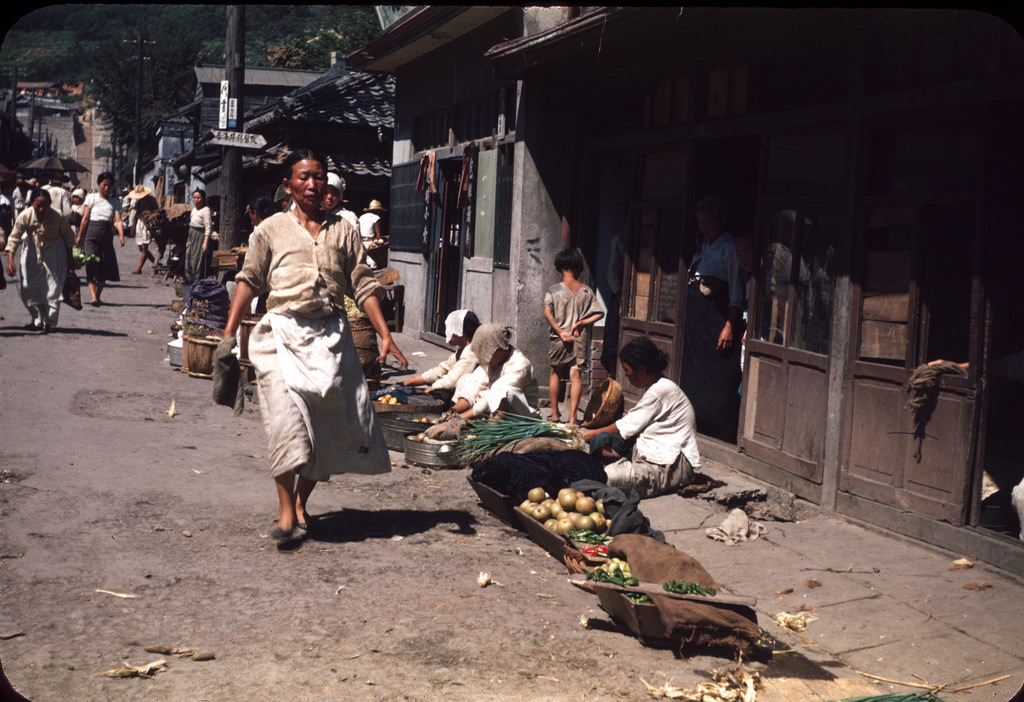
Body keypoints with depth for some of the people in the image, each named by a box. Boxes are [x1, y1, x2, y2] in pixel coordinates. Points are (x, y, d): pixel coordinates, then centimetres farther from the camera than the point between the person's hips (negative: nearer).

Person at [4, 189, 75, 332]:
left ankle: (50, 322, 6)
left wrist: (69, 260, -1)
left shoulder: (58, 218, -23)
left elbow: (69, 238, -7)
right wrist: (10, 260, -28)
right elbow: (14, 238, -18)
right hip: (32, 253, 2)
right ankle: (38, 320, 17)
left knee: (53, 288, -6)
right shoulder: (25, 216, -21)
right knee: (27, 287, 2)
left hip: (54, 253, -2)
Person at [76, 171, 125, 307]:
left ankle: (98, 296, 20)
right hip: (92, 235, -2)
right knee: (92, 266, -13)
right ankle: (93, 297, -23)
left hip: (107, 236, 2)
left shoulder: (115, 202, 9)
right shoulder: (92, 198, 5)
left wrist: (121, 236, -20)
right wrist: (79, 236, 2)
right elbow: (85, 218, 4)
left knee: (105, 269, 5)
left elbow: (118, 220, -4)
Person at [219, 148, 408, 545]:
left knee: (331, 421, 3)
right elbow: (249, 281, 7)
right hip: (282, 333, -2)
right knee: (286, 413, -14)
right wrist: (229, 334, 0)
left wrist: (386, 336, 1)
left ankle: (301, 502, 20)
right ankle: (285, 512, -7)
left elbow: (364, 286, 9)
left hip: (330, 334, 2)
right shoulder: (271, 230, 8)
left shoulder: (343, 231, 12)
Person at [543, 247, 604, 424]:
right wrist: (582, 322, -5)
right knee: (576, 375, 1)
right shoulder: (586, 291, 1)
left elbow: (547, 313, -17)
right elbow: (599, 313, -2)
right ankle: (572, 416, -7)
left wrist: (560, 332, -13)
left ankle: (555, 414, 19)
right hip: (581, 339, 1)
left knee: (556, 373, 16)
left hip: (559, 339, -1)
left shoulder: (553, 290, -5)